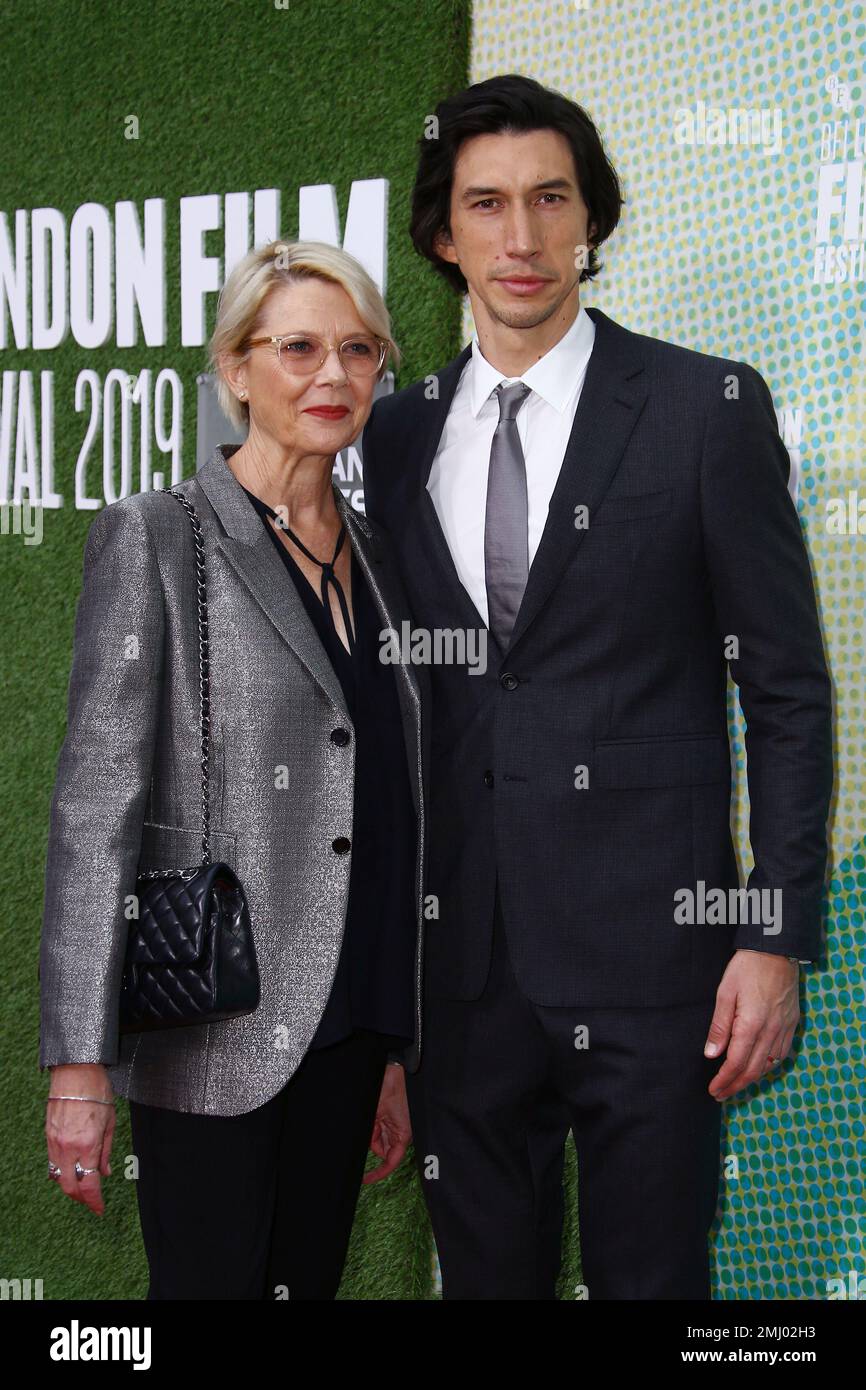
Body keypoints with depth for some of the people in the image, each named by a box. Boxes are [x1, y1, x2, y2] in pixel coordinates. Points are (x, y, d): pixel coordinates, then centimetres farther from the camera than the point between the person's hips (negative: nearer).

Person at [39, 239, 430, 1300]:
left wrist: (396, 1046, 17)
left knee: (311, 1282, 9)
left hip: (344, 1024, 6)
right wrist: (80, 1063, -16)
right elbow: (96, 804, -10)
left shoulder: (374, 557, 13)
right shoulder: (155, 539, -6)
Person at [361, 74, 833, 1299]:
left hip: (644, 953, -4)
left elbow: (788, 690, -2)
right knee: (485, 1274, 12)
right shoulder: (396, 436, 10)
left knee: (650, 1275, 0)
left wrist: (778, 935, -8)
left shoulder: (706, 408, -1)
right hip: (459, 960, 4)